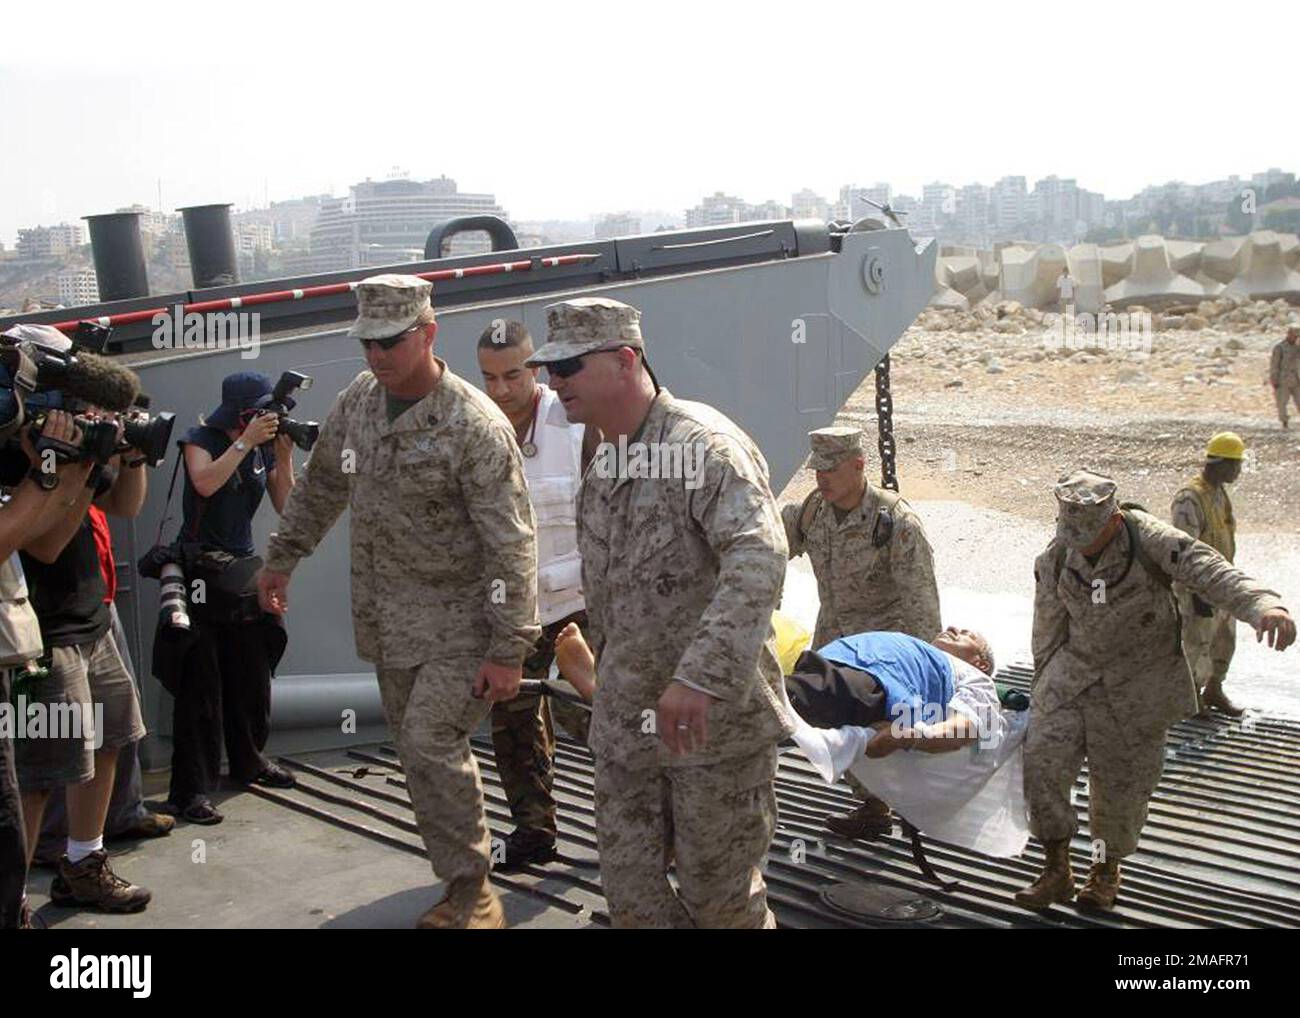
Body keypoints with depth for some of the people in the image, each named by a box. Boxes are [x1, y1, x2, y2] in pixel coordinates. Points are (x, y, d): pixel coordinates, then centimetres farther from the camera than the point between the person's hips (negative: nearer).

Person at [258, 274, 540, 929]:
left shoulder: (474, 425, -19)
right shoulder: (358, 402, 2)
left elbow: (510, 544, -19)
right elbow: (321, 484, 20)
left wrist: (508, 650, -21)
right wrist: (281, 559, 24)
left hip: (459, 621, -7)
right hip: (387, 620, 7)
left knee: (431, 741, -14)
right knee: (417, 749, 12)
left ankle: (471, 891, 5)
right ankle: (463, 886, 27)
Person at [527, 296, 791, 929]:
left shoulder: (704, 444, -18)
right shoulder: (604, 464, 10)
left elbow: (759, 559, -34)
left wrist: (699, 676, -43)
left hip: (715, 719, -7)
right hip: (627, 721, 8)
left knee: (718, 896, 7)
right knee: (630, 890, 12)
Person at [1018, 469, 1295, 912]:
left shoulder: (1147, 538, -16)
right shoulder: (1054, 559, -4)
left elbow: (1208, 570, -30)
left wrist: (1263, 605, -47)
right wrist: (1044, 685, 13)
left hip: (1137, 685, -3)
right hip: (1073, 675, 3)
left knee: (1121, 782, 5)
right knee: (1042, 763, -8)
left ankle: (1107, 868, 31)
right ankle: (1057, 869, 8)